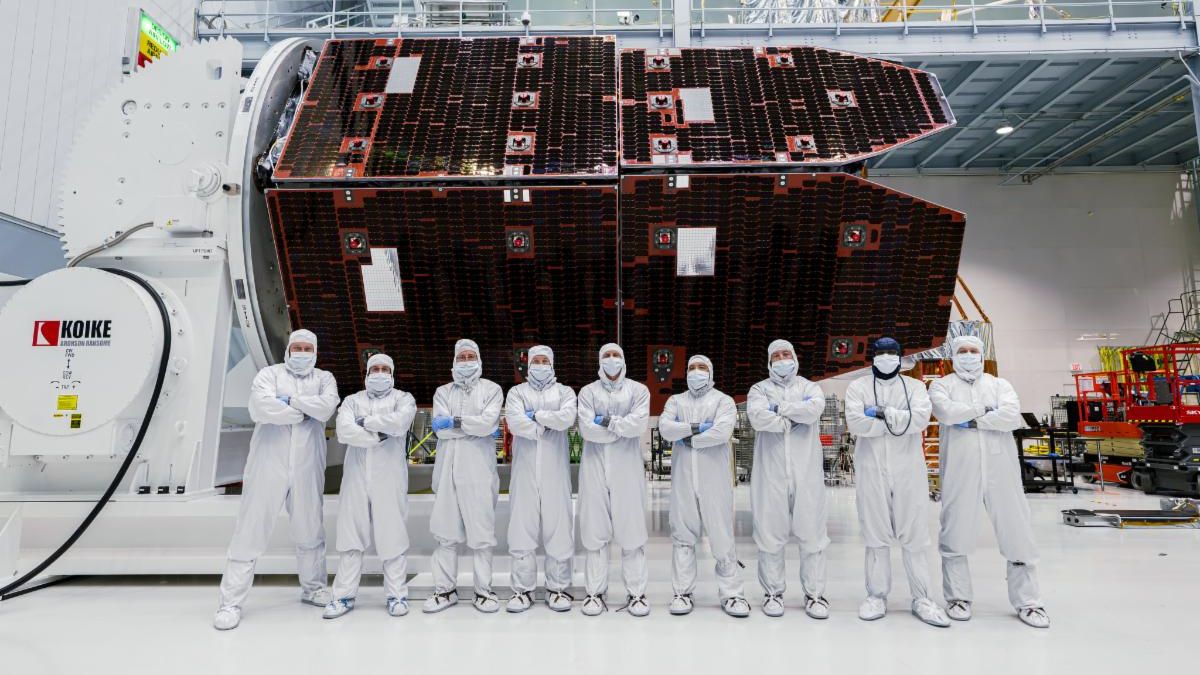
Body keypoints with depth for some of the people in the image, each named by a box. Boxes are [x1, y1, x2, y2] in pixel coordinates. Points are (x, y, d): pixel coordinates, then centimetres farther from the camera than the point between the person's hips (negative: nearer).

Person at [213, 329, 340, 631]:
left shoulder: (324, 378, 9)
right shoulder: (270, 373, 4)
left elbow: (327, 407, -12)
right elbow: (260, 406, -17)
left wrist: (290, 399, -12)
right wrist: (305, 411, -10)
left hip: (307, 469, 2)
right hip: (269, 465, -2)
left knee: (310, 531, 14)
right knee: (250, 532, 1)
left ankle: (313, 588, 32)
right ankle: (231, 602, 13)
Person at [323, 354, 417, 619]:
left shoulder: (403, 398, 8)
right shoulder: (352, 400, 14)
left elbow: (400, 423, -15)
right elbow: (344, 431, -6)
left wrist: (366, 421, -6)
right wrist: (379, 435, -11)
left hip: (390, 476, -2)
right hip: (356, 475, 2)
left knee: (392, 535, 0)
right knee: (350, 535, 6)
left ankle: (397, 594, 11)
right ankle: (344, 595, 17)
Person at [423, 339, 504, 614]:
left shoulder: (491, 389, 7)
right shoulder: (443, 392, 14)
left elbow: (488, 422, -10)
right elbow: (441, 429, -1)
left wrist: (455, 421, -9)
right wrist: (475, 426, -7)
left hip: (479, 470, -2)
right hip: (448, 468, 3)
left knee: (481, 532, 0)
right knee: (446, 532, 6)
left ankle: (483, 590, 11)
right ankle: (445, 589, 18)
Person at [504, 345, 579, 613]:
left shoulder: (564, 391, 12)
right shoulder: (517, 392, 11)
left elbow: (567, 418, -9)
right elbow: (514, 422, -8)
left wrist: (536, 415, -6)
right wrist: (549, 425, -6)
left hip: (555, 470, 0)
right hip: (525, 470, 0)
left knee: (558, 529, 1)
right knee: (522, 529, 1)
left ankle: (558, 588, 13)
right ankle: (522, 589, 13)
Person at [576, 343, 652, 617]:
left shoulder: (638, 390, 7)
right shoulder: (588, 392, 8)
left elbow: (640, 424, -10)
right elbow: (586, 429, -7)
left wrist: (607, 421, -8)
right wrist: (622, 427, -7)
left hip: (627, 469, 0)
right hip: (595, 468, 1)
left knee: (631, 531, 2)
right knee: (595, 531, 3)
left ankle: (636, 593, 13)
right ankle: (595, 592, 14)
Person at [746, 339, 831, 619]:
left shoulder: (809, 387, 13)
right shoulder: (760, 389, 10)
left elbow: (814, 409, -12)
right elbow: (758, 417, -12)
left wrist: (780, 408, -8)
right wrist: (796, 416, -7)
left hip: (806, 472, 1)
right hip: (771, 472, -1)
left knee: (811, 533, 3)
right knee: (770, 534, 3)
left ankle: (815, 594, 17)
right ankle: (773, 592, 17)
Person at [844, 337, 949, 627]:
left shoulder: (914, 386, 9)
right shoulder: (858, 387, 5)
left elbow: (921, 418, -10)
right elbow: (855, 422, -11)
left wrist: (883, 413, -13)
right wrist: (899, 422, -10)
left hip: (908, 471, 1)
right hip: (872, 470, -1)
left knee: (914, 536, 5)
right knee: (876, 535, 6)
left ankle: (921, 598, 17)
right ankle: (877, 596, 16)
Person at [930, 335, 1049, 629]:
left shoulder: (999, 384, 12)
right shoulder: (942, 385, 7)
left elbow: (1012, 417, -6)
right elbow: (946, 412, -14)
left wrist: (973, 420, -9)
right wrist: (985, 409, -5)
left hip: (1000, 468, 2)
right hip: (960, 470, -2)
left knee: (1017, 535, 6)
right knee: (956, 536, 5)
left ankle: (1027, 602, 21)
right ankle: (958, 598, 20)